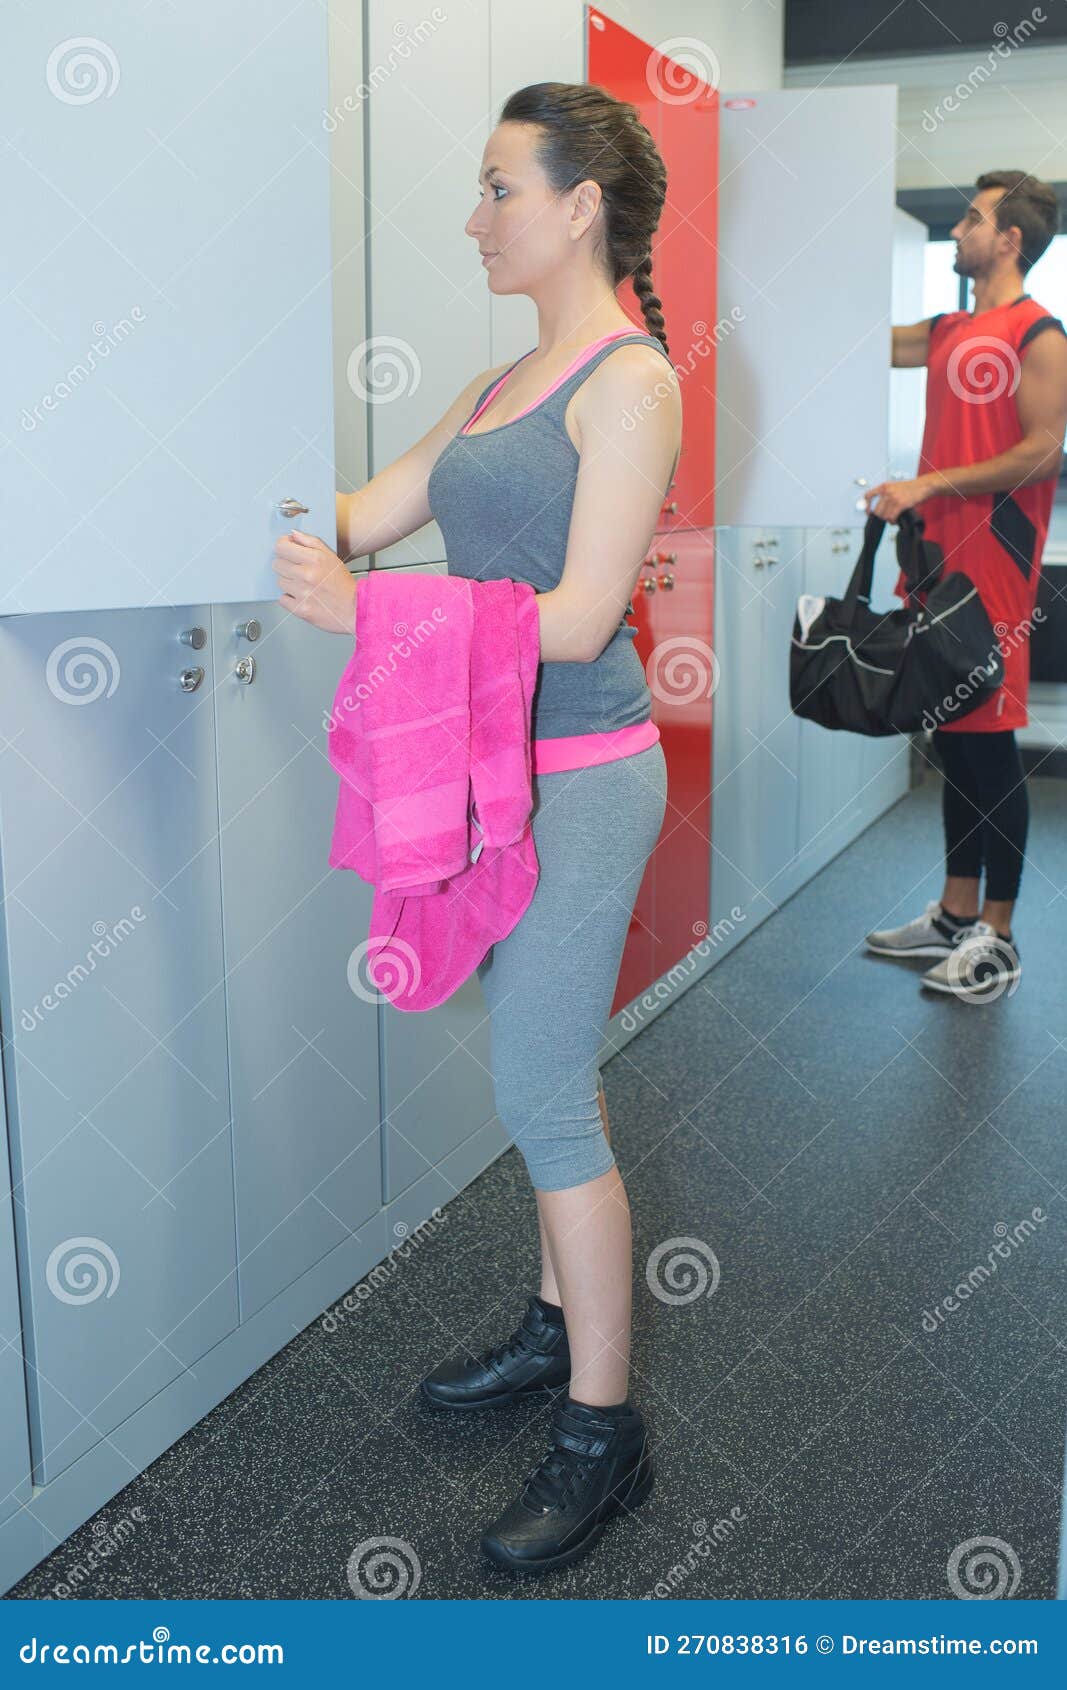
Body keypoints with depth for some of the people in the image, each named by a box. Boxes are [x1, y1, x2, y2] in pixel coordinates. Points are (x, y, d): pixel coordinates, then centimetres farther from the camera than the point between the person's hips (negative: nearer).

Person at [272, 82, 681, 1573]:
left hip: (580, 778, -8)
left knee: (543, 1101, -3)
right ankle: (561, 1325, 35)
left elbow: (578, 616, -19)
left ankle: (602, 1427, 13)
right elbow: (358, 520, 15)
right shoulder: (502, 387, 15)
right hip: (500, 771, 8)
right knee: (549, 1074, 17)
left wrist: (365, 610, -20)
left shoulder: (628, 382, -11)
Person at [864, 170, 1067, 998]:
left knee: (990, 739, -5)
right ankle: (956, 916, 21)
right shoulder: (949, 331, 18)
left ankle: (998, 942, 3)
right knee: (953, 737, 11)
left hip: (994, 557, -7)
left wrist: (928, 484, -16)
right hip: (939, 551, 8)